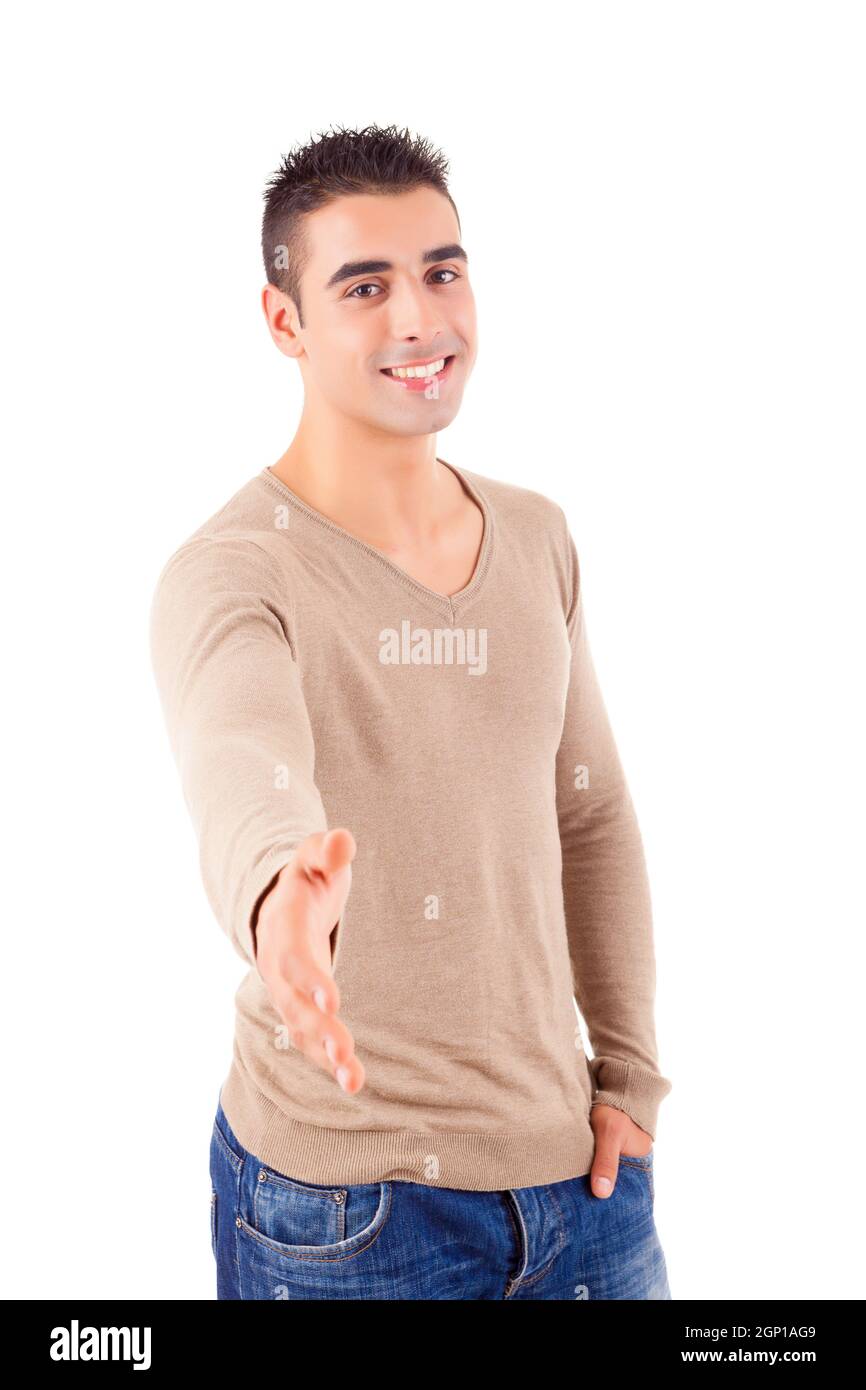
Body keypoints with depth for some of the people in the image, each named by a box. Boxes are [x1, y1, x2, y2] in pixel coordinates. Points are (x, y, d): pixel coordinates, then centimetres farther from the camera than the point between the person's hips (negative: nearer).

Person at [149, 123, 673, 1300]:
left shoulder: (538, 538, 4)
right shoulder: (230, 574, -15)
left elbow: (593, 815, 10)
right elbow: (243, 778, -35)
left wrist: (631, 1071, 5)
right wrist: (279, 892, -57)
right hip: (340, 1199, -5)